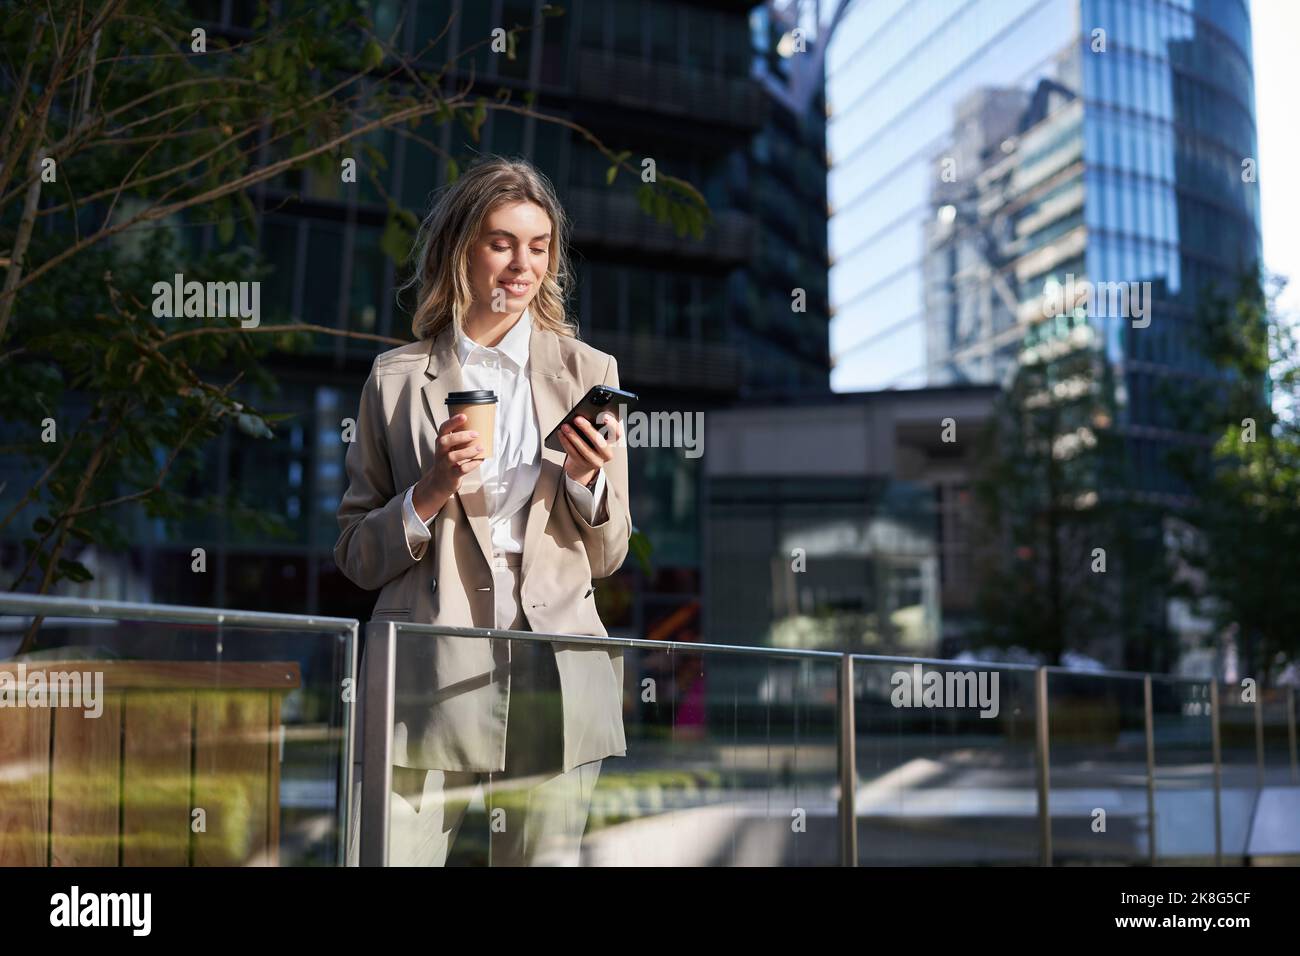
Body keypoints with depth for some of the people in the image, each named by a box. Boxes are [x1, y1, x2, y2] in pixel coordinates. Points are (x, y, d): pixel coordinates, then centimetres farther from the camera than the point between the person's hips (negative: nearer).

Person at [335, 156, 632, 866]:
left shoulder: (587, 373, 9)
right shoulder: (397, 379, 6)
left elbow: (607, 557, 12)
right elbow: (356, 557, 8)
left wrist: (587, 481, -7)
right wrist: (429, 495, -9)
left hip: (553, 677, 1)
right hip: (428, 679, -1)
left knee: (543, 856, 6)